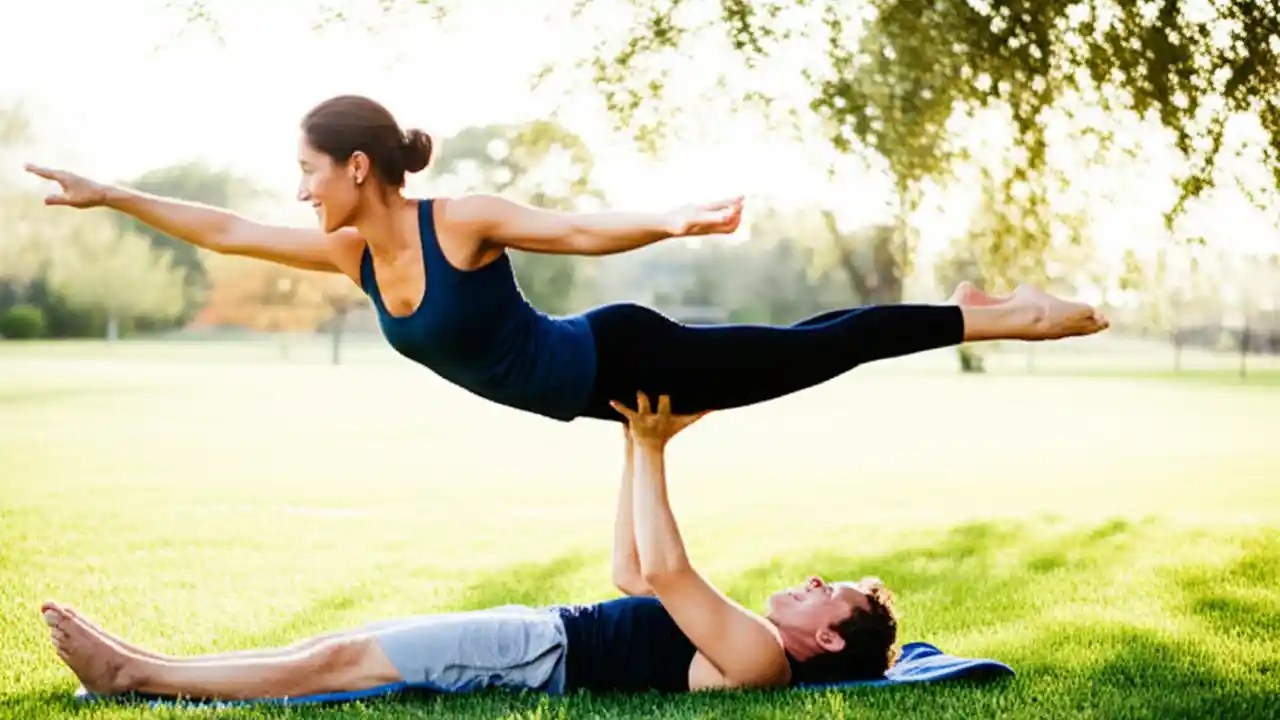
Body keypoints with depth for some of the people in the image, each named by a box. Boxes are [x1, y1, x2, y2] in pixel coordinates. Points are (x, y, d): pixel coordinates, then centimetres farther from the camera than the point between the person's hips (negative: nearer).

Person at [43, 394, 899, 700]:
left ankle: (137, 674, -1)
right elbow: (632, 573, 22)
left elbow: (665, 569, -25)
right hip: (550, 631, 9)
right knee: (347, 644, 5)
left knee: (340, 659, -10)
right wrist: (636, 453, 16)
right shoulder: (748, 642, 17)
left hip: (545, 654, -9)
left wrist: (653, 452, -20)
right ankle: (142, 666, 9)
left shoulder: (758, 656, -14)